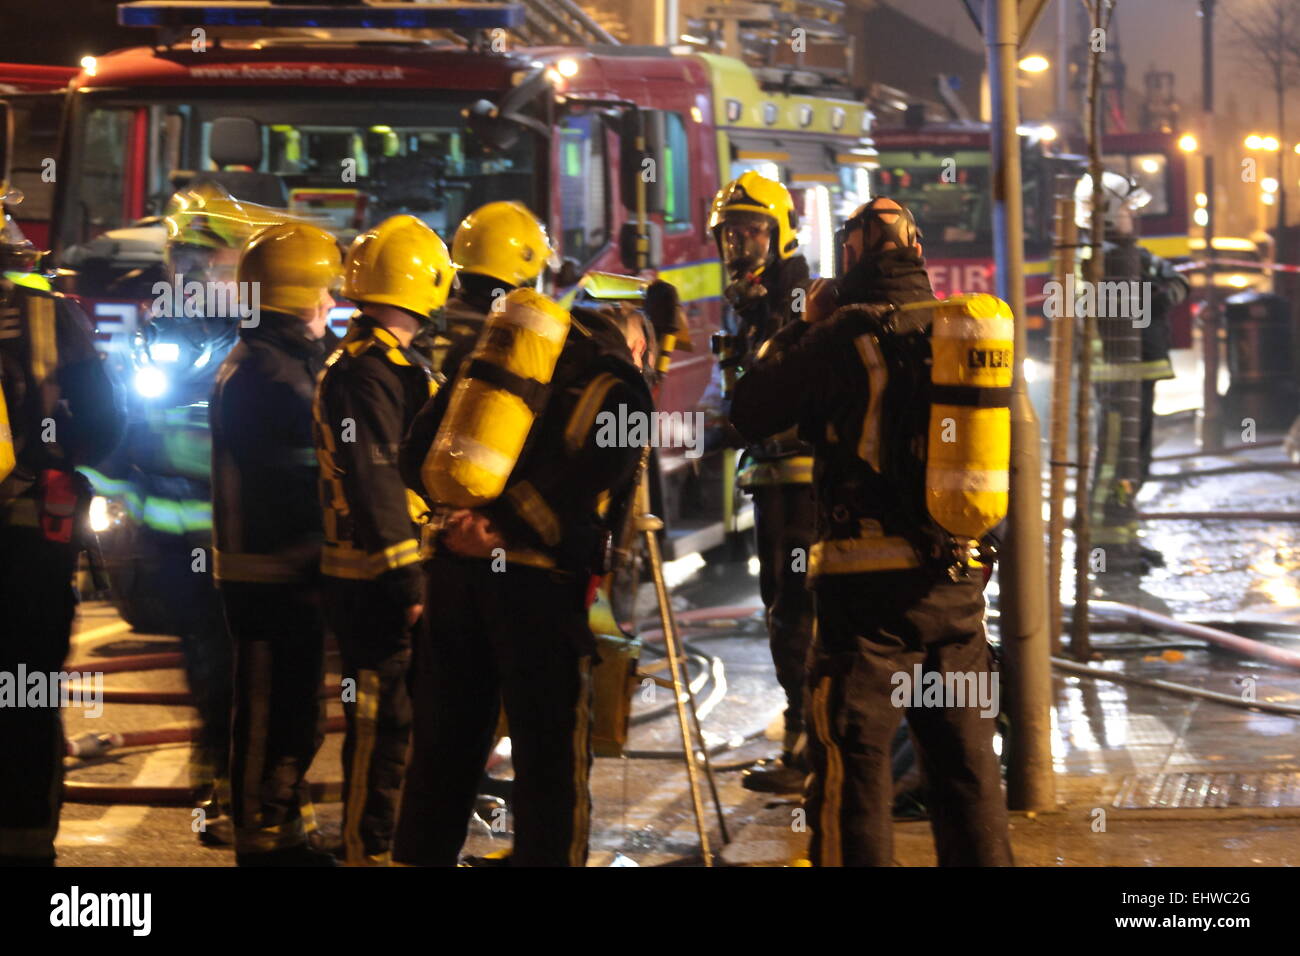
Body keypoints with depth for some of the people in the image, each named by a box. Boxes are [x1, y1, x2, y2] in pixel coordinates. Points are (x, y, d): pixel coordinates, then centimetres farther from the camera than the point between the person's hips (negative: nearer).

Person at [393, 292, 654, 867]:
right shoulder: (623, 388, 2)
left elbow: (417, 453, 8)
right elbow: (587, 485, -13)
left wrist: (457, 509, -3)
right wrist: (510, 530, -11)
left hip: (456, 564, 5)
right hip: (539, 581, -5)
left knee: (443, 741, 14)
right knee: (552, 756, 4)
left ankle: (420, 857, 21)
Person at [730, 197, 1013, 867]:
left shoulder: (845, 333, -9)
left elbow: (750, 414, -3)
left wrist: (803, 327, 10)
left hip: (869, 581, -5)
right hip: (957, 584, 5)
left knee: (853, 763, -1)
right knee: (964, 758, 12)